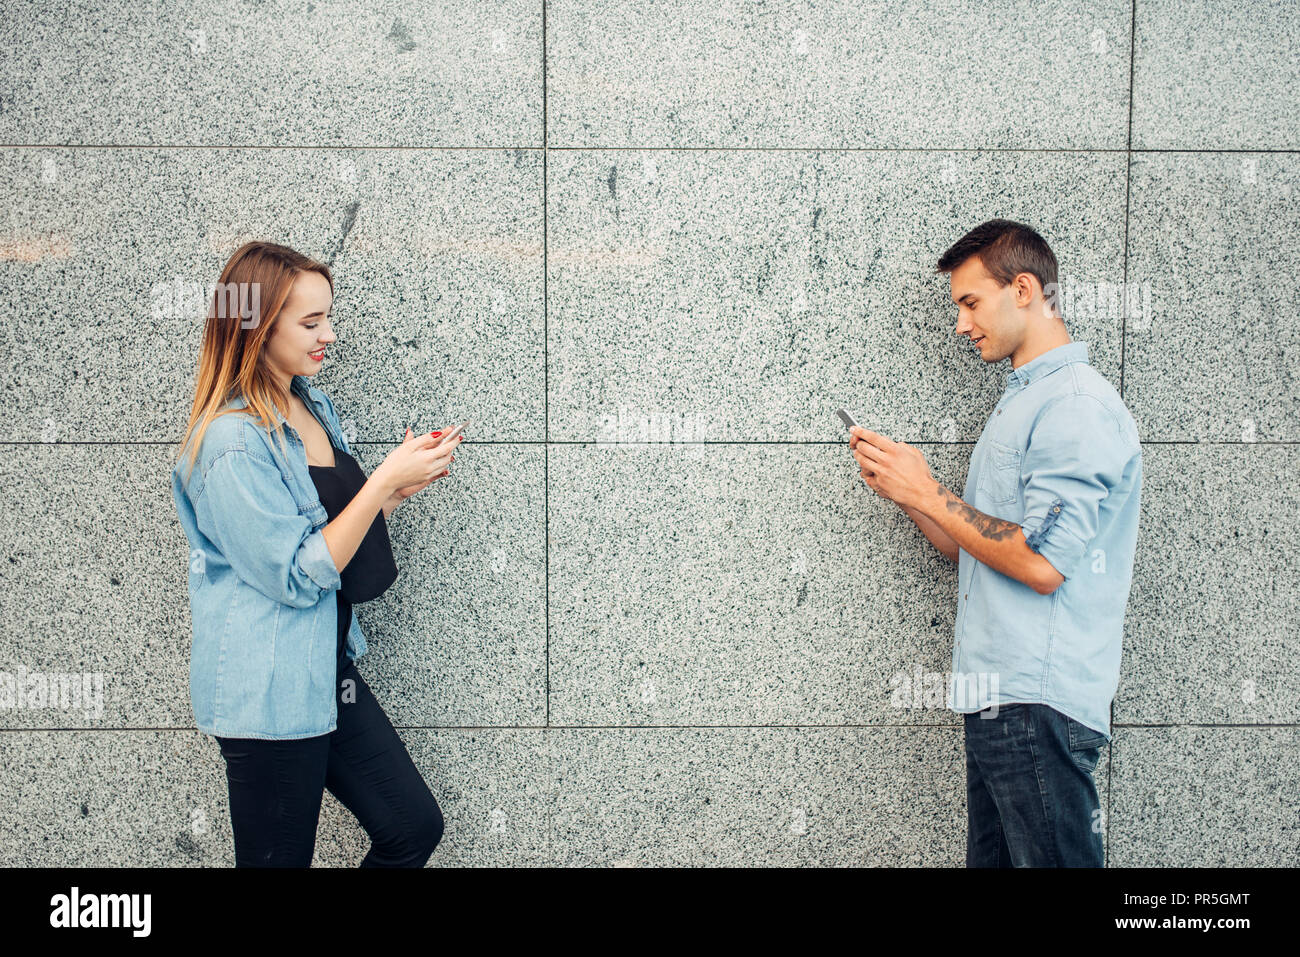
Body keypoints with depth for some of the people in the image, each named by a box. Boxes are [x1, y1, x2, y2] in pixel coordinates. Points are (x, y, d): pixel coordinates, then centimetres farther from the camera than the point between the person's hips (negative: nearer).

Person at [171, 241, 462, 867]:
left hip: (329, 671, 9)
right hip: (267, 693, -8)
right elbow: (297, 576, -21)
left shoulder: (314, 407, 8)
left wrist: (401, 486, 1)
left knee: (415, 827, 11)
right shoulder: (232, 440, -20)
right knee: (280, 858, 8)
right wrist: (384, 481, -21)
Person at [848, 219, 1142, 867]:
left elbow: (1041, 563, -20)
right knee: (991, 858, 14)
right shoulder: (1020, 402, 21)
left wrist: (927, 492, -11)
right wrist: (900, 489, 7)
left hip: (1040, 702, -9)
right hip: (997, 694, 10)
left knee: (1050, 859, -1)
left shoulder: (1077, 405, -11)